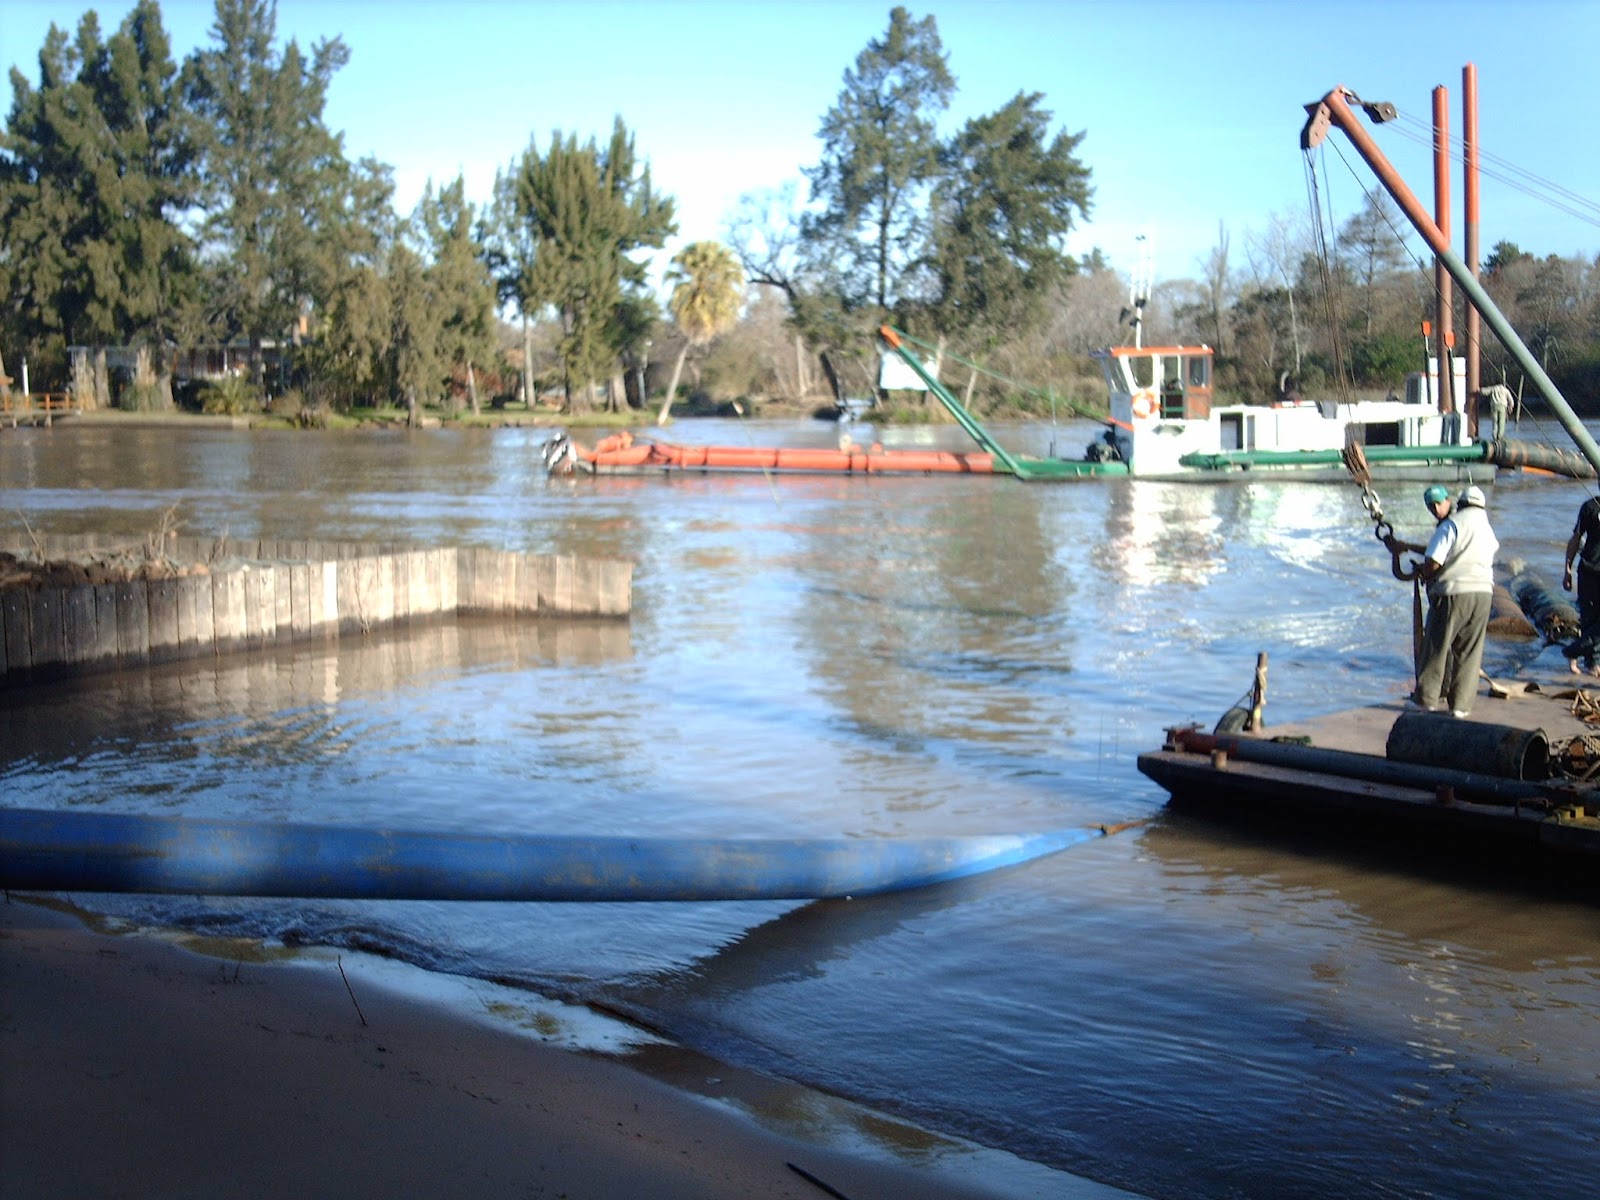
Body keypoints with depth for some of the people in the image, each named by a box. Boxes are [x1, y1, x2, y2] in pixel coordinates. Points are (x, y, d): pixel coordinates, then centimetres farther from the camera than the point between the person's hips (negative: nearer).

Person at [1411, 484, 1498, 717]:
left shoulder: (1451, 525, -7)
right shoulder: (1487, 529, 12)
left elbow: (1433, 562, -16)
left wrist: (1423, 572, 8)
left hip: (1452, 592, -5)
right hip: (1483, 592, 5)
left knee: (1437, 646, 6)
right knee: (1469, 652, 9)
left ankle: (1426, 698, 13)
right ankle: (1461, 704, 9)